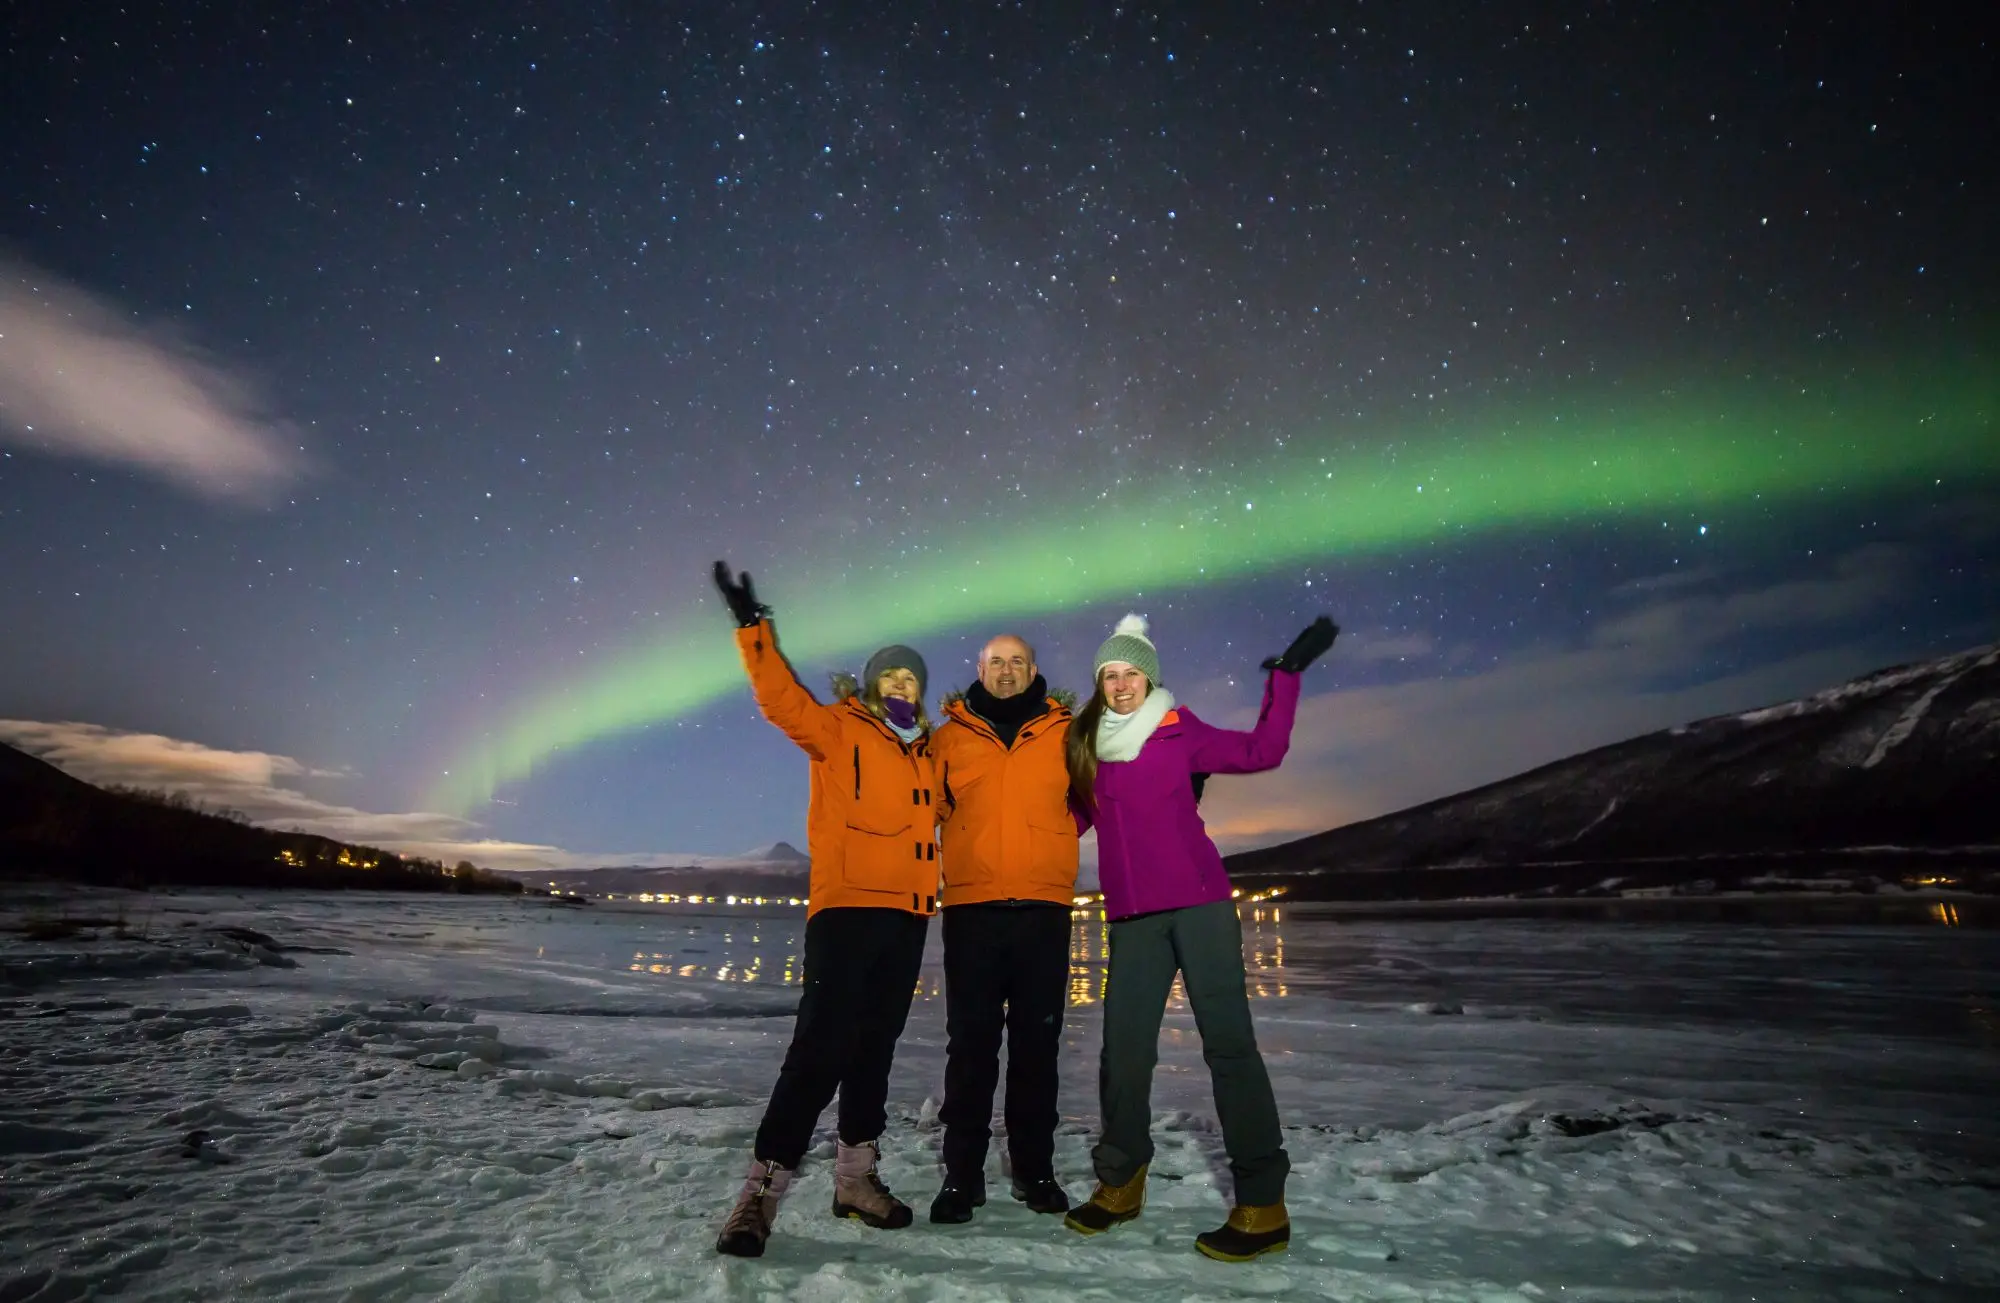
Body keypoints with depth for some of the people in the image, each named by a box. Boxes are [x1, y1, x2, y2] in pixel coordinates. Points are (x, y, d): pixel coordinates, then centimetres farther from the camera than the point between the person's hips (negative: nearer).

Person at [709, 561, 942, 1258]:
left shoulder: (927, 753, 18)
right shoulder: (838, 730, 2)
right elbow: (781, 698, -11)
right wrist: (754, 627, -21)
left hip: (907, 915, 6)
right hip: (846, 908, -6)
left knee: (876, 1045, 13)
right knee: (822, 1046, -11)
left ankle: (856, 1177, 25)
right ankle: (761, 1190, 0)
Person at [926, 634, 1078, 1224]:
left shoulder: (1065, 732, 7)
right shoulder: (950, 736, 8)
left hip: (1045, 909, 1)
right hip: (972, 909, 0)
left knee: (1037, 1043, 10)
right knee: (971, 1043, 5)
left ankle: (1034, 1168, 24)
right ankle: (962, 1172, 17)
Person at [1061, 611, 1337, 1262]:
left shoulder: (1178, 731, 0)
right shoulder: (1086, 747, 9)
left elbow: (1261, 751, -7)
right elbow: (1072, 817, 19)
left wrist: (1286, 676, -10)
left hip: (1198, 903, -3)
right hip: (1132, 917, 4)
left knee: (1227, 1041, -3)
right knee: (1123, 1049, 8)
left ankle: (1262, 1204, 6)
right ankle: (1119, 1182, 26)